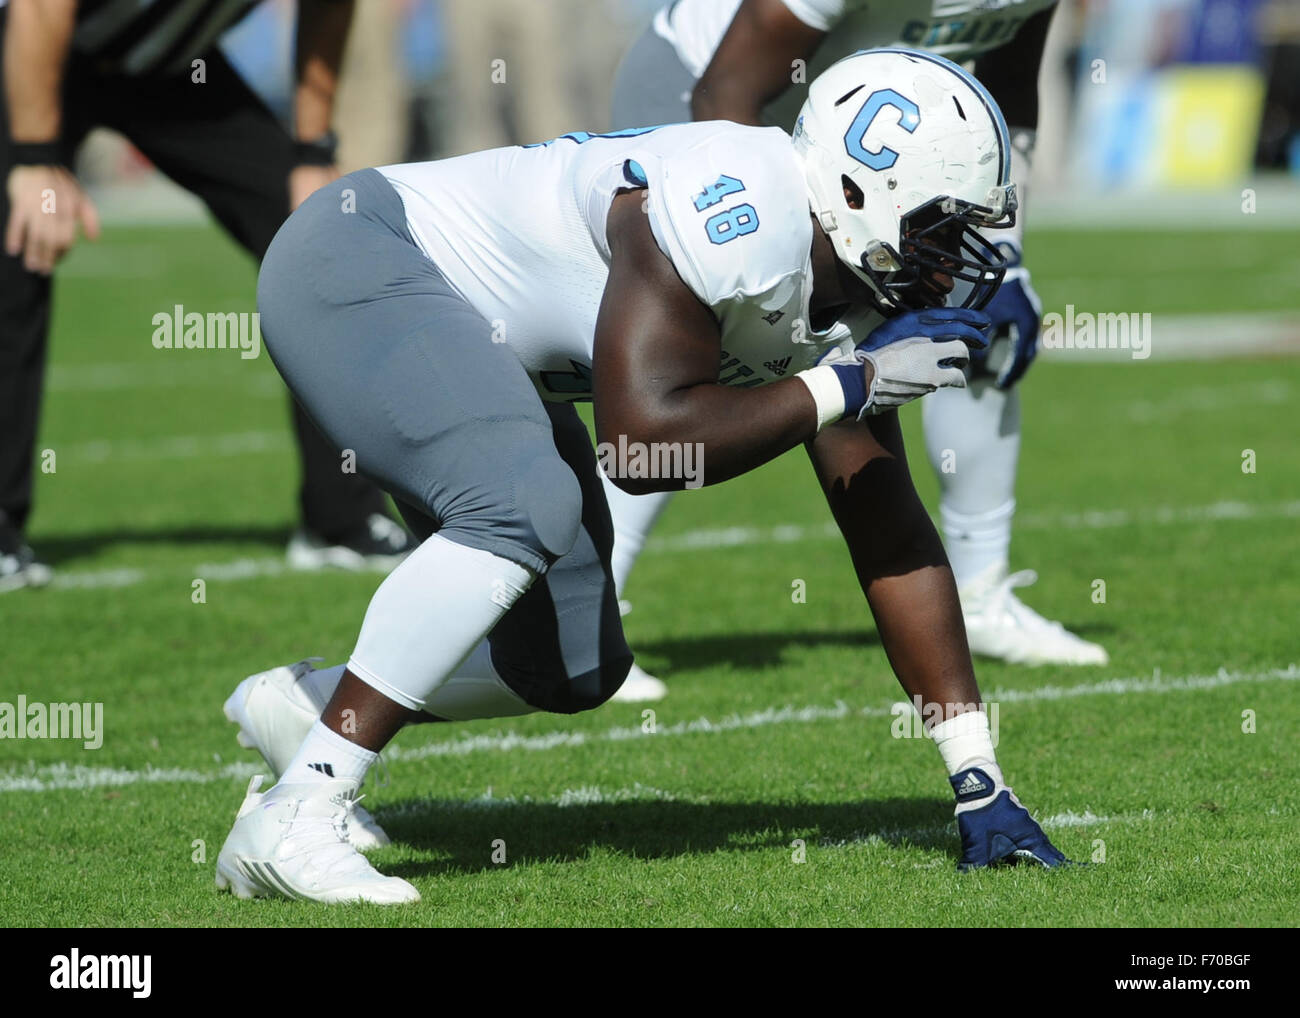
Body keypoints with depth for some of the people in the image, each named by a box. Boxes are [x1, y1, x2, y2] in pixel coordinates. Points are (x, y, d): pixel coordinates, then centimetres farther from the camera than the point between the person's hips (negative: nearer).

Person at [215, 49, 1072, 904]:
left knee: (573, 669, 4)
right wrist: (850, 385, -26)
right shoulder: (742, 216, -31)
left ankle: (306, 704, 27)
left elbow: (891, 536, 2)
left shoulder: (843, 305, -2)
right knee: (527, 508, -32)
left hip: (473, 352, 9)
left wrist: (978, 778, -1)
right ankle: (293, 819, -28)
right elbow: (645, 440, -35)